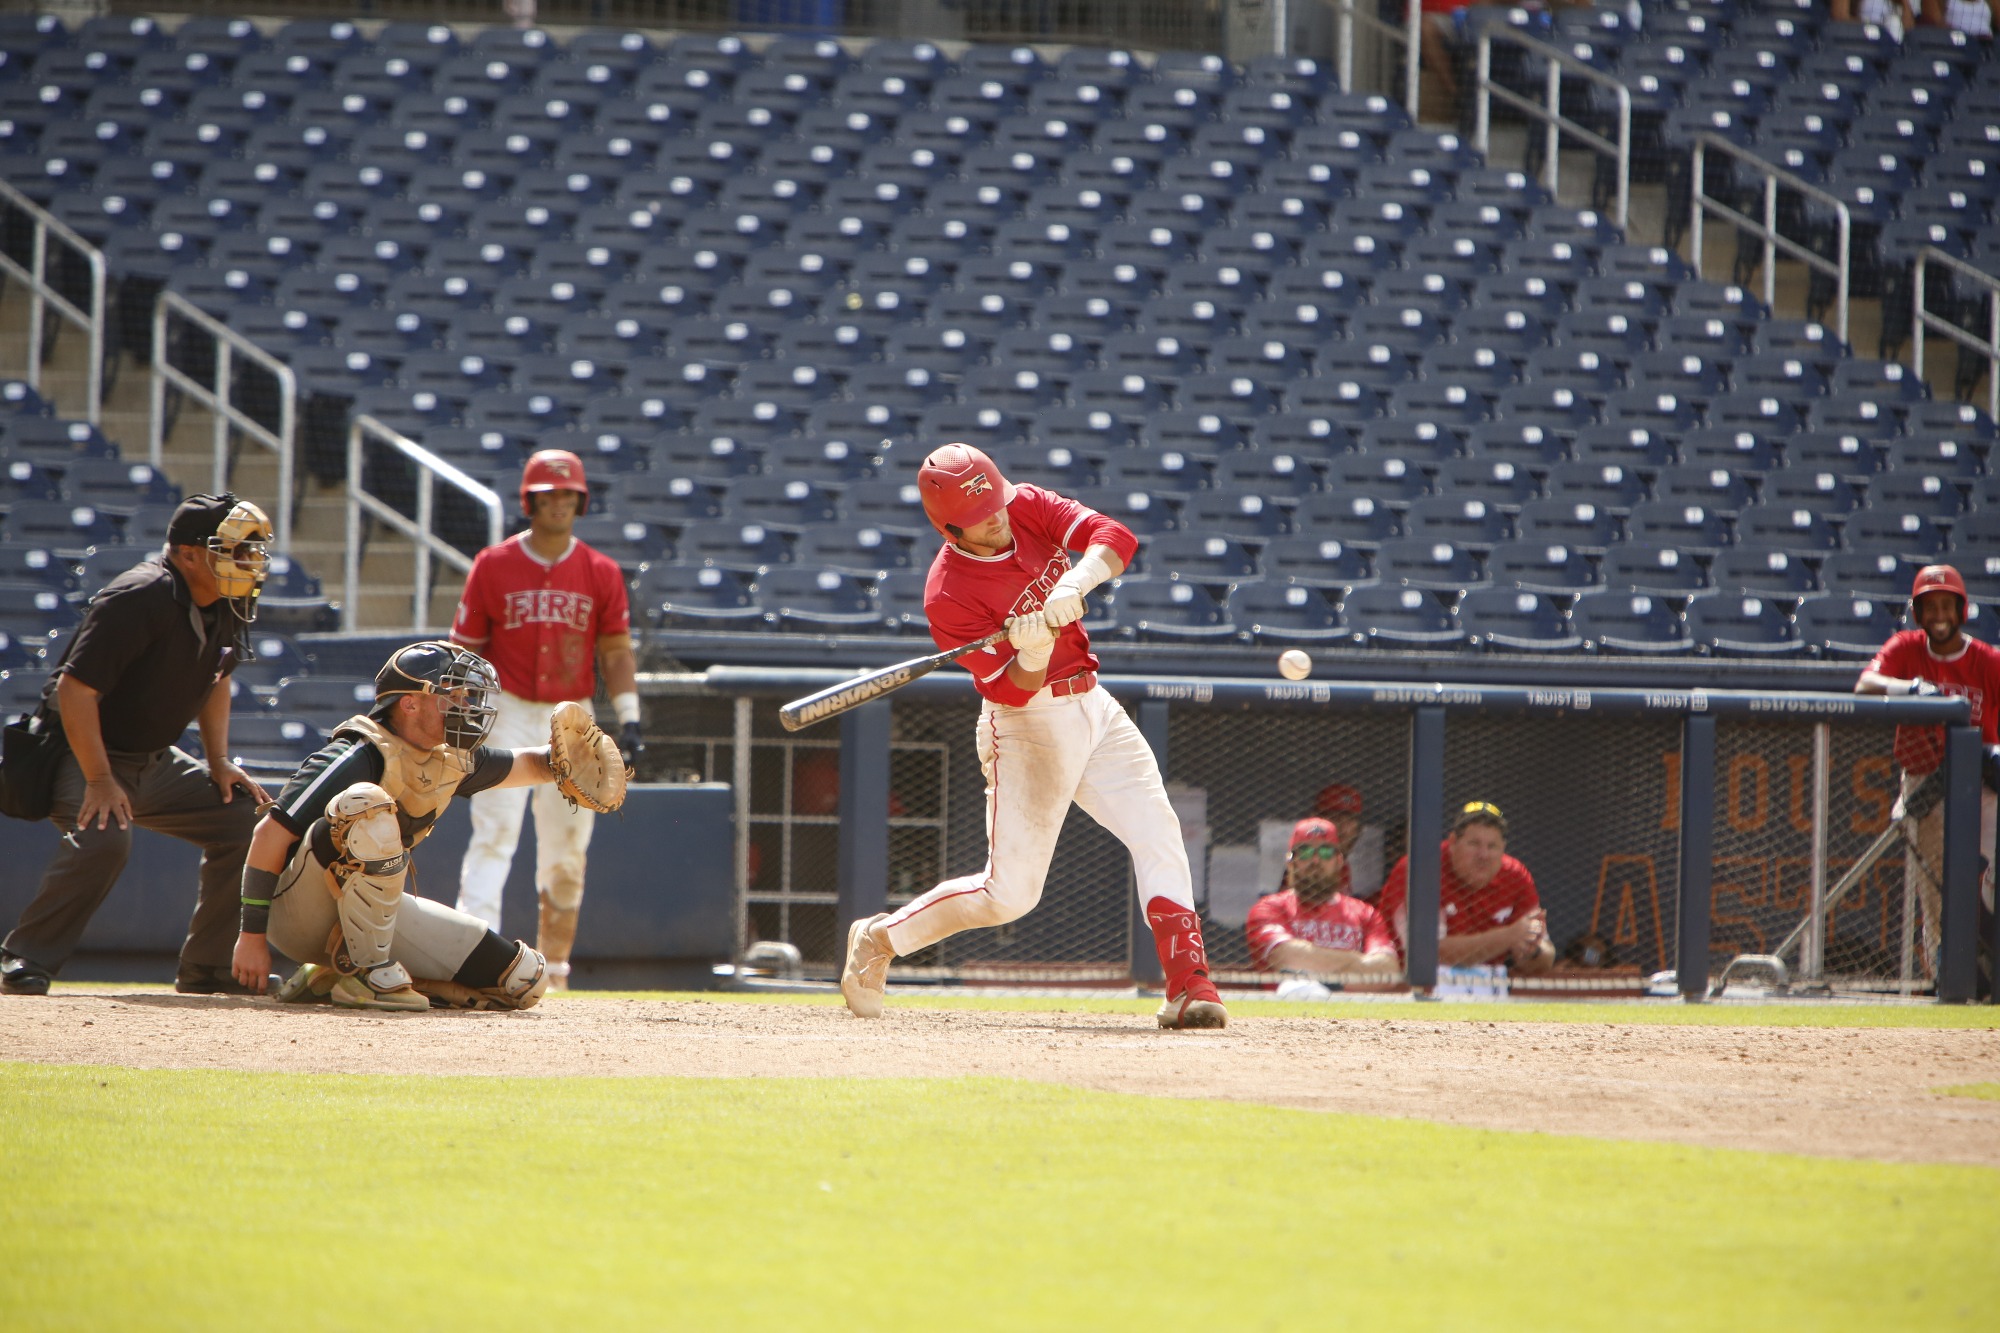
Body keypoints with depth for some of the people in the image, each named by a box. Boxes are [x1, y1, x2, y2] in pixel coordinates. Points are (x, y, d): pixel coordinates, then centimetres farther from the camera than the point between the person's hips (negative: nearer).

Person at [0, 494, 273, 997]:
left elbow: (214, 681, 20)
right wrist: (100, 781, -30)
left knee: (242, 817, 1)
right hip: (83, 753, -9)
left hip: (155, 762, 9)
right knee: (103, 839, -34)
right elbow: (75, 690, -29)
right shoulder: (140, 600, -27)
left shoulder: (225, 606, 1)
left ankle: (207, 969, 10)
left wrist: (219, 762, 9)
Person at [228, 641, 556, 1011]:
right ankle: (366, 969, -24)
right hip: (296, 913, -8)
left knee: (524, 981, -4)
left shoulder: (452, 761, 4)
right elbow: (271, 833, -22)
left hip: (374, 911, 8)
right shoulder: (361, 758, -20)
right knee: (368, 806, -35)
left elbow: (527, 765, 21)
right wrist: (252, 936, -24)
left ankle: (334, 976, 4)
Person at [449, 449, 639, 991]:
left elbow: (616, 651, 7)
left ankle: (553, 965, 17)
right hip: (507, 714, -2)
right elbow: (465, 650, 4)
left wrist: (628, 717, -4)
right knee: (493, 836, -15)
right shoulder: (493, 566, 1)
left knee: (566, 853, 6)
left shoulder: (601, 573, 6)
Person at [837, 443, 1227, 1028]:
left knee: (1159, 837, -9)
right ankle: (879, 938, 17)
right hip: (1029, 722, -6)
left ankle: (1188, 986, -11)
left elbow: (1116, 538, -19)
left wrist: (1074, 584, -37)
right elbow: (1011, 690, -21)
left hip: (1094, 711, 6)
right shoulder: (948, 595, -20)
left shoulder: (1028, 507, -5)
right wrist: (1032, 656, -42)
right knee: (1009, 893, -3)